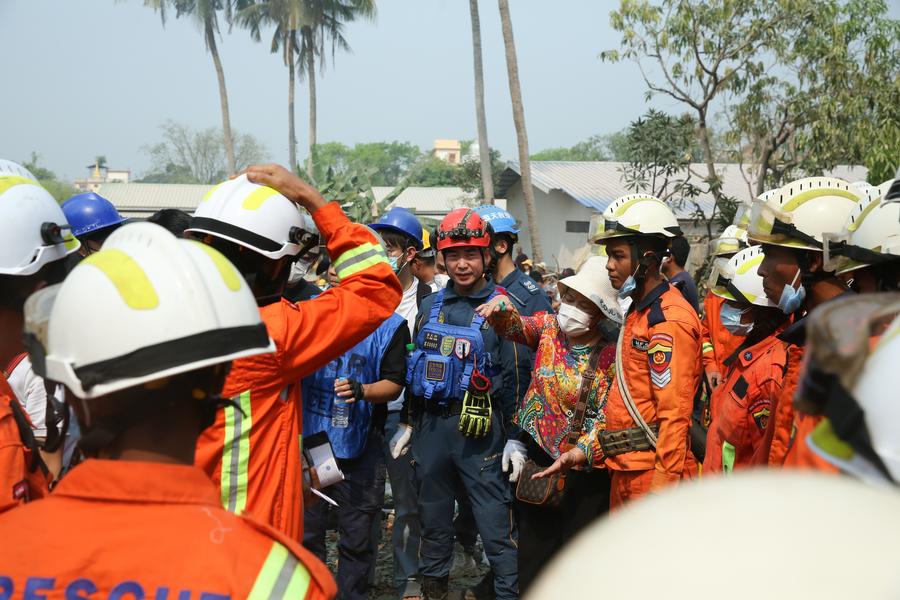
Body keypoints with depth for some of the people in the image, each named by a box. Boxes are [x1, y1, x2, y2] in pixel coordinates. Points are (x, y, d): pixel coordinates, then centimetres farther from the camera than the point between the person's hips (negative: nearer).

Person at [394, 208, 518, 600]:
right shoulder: (430, 306, 10)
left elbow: (514, 377, -5)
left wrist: (515, 439, -7)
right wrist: (410, 424, 16)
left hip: (480, 430, -5)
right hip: (430, 425, 5)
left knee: (494, 522, -3)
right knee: (433, 516, 16)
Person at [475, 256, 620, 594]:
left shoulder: (609, 357, -9)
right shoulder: (549, 327, 2)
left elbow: (604, 415, -14)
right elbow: (514, 326, -14)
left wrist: (579, 455, -27)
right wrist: (502, 307, -36)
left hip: (584, 465, -3)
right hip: (536, 455, 4)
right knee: (534, 544, 12)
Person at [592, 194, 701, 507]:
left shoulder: (668, 319, -16)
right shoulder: (639, 310, 14)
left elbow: (675, 413, -20)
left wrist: (662, 483, -21)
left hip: (652, 470, -10)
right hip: (626, 468, 10)